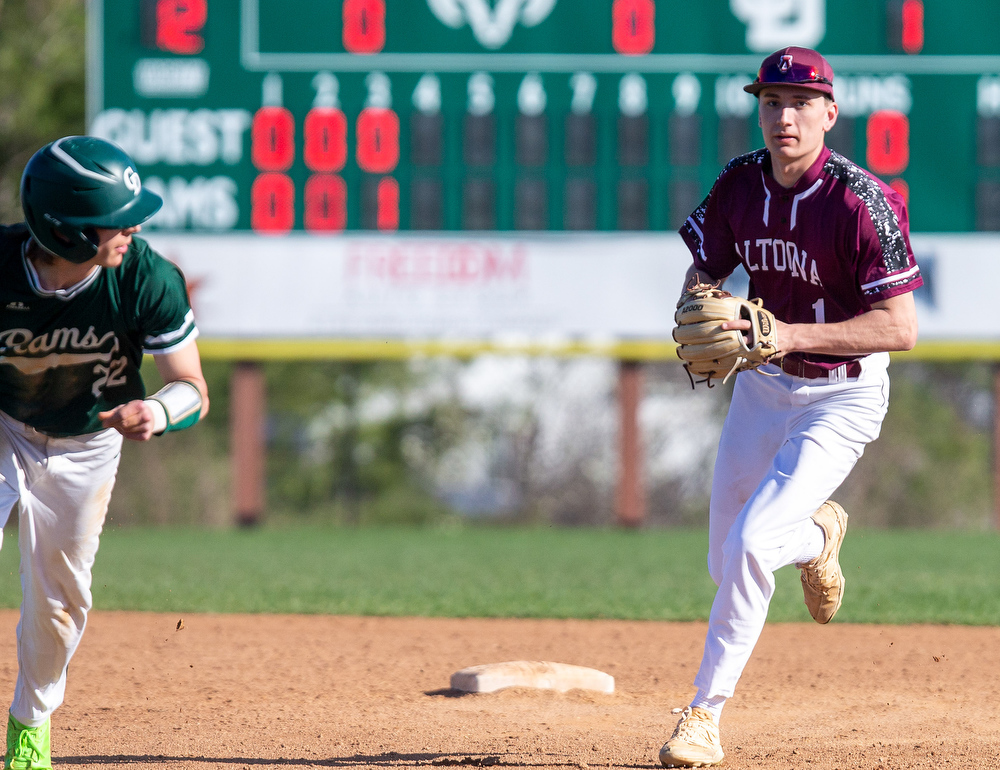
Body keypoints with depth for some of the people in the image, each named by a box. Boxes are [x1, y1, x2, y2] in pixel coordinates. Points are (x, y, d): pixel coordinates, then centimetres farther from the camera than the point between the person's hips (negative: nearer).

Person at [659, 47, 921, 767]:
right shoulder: (739, 185, -6)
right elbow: (704, 272, 11)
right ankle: (816, 532, 46)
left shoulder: (862, 202, -23)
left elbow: (901, 327, -25)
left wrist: (791, 334, -32)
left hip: (843, 394, -6)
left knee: (749, 545, -23)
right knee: (725, 564, 12)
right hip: (761, 383, 6)